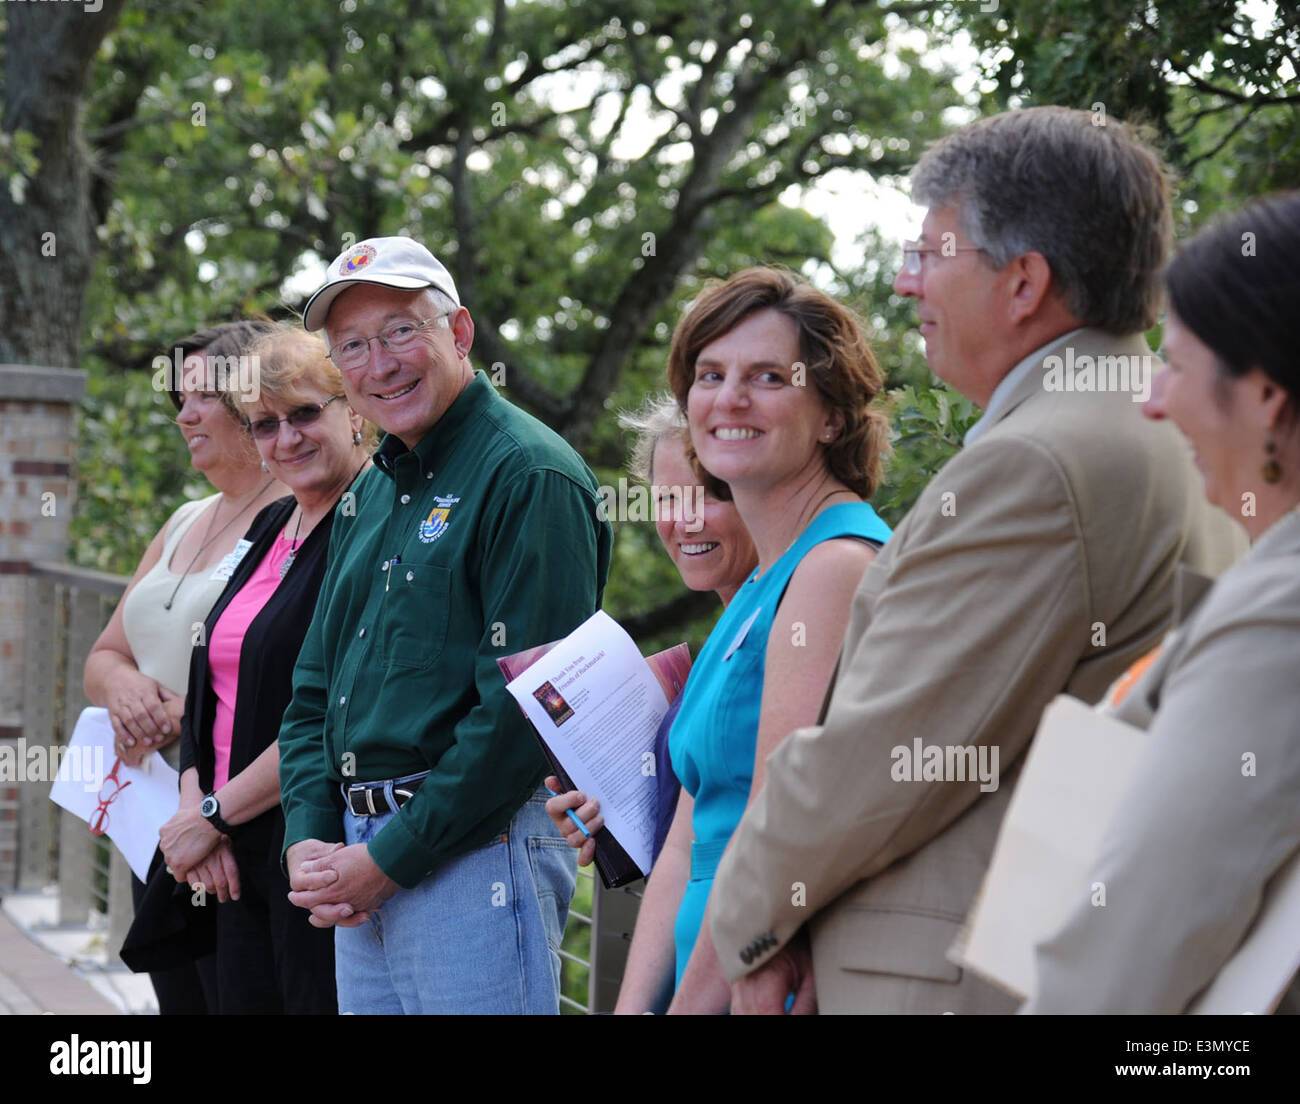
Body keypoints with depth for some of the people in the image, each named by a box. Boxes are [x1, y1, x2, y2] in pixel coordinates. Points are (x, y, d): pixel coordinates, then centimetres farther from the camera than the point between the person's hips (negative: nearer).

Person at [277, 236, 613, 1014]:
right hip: (360, 867, 8)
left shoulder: (529, 475, -10)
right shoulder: (371, 492, 17)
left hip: (473, 854, -8)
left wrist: (388, 859, -15)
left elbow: (524, 707, -17)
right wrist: (307, 840, 3)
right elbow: (315, 687, 19)